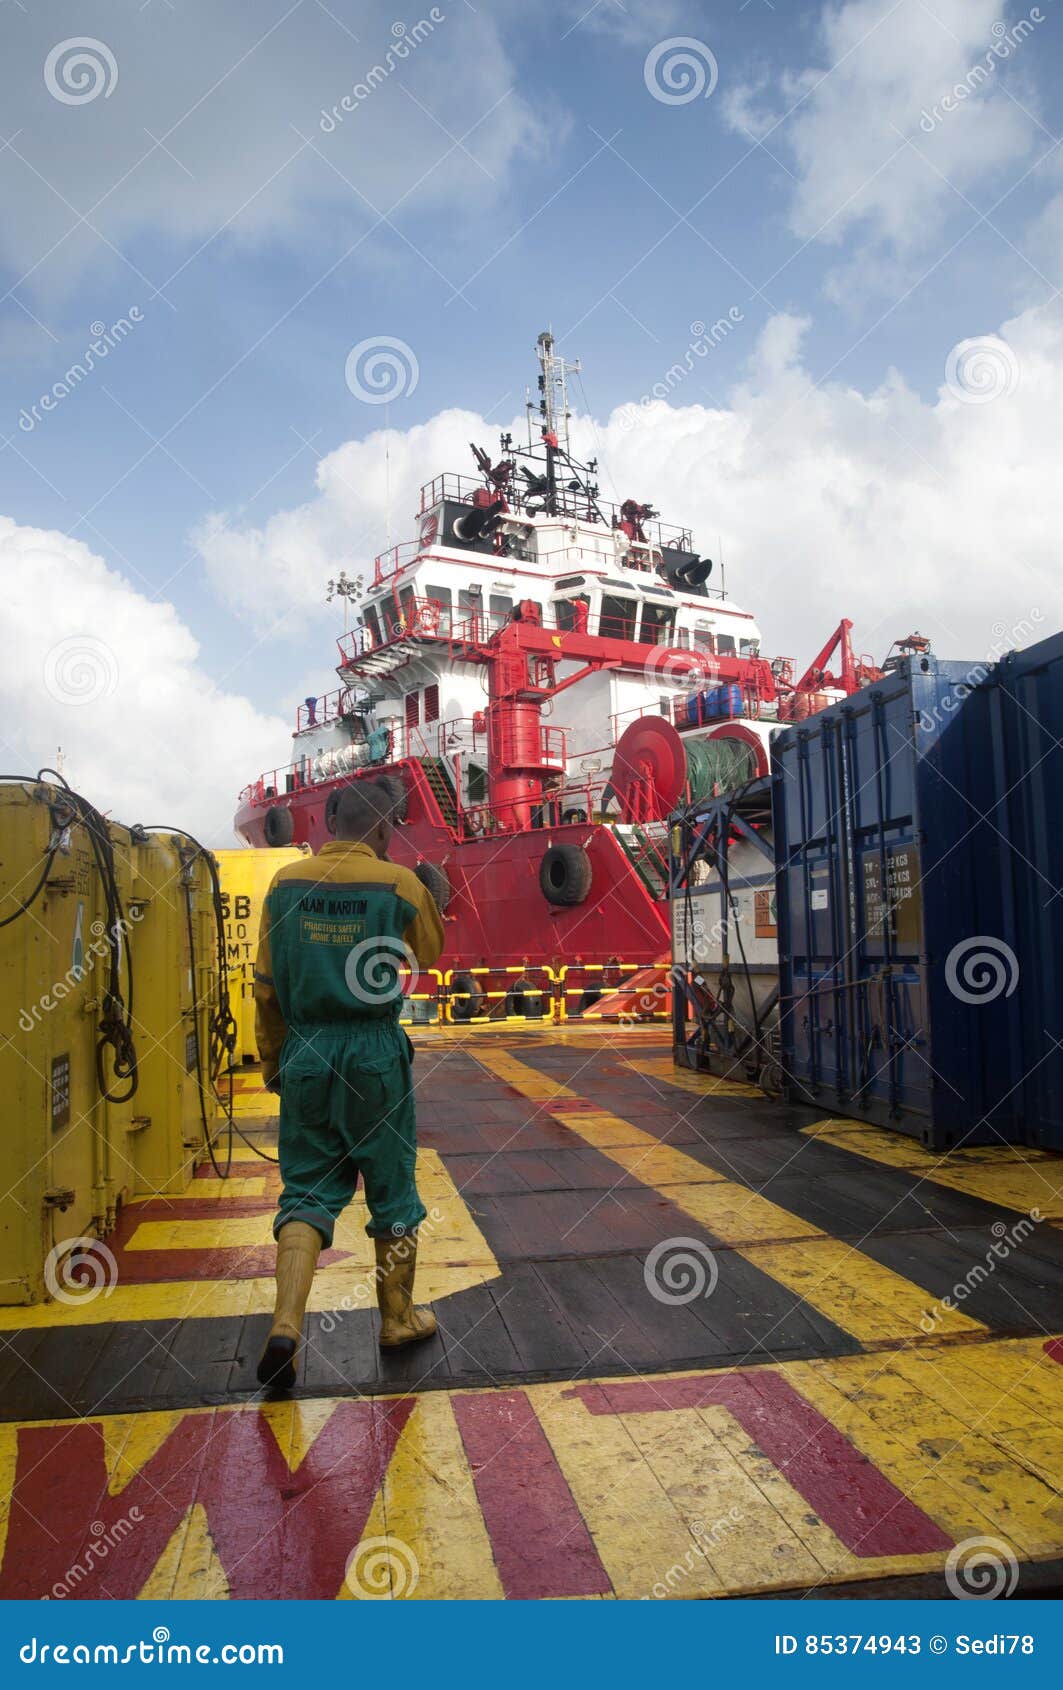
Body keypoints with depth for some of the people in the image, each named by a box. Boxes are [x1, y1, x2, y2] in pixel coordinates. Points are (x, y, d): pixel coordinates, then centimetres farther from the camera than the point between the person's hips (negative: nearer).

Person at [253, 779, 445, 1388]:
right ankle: (398, 1320, 26)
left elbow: (267, 987, 4)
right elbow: (429, 954, 9)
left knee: (308, 1189, 9)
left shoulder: (287, 883, 1)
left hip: (305, 1055, 3)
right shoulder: (400, 884, -8)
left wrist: (273, 1061, 14)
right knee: (392, 1190, 13)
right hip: (375, 1054, -2)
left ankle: (286, 1325, -6)